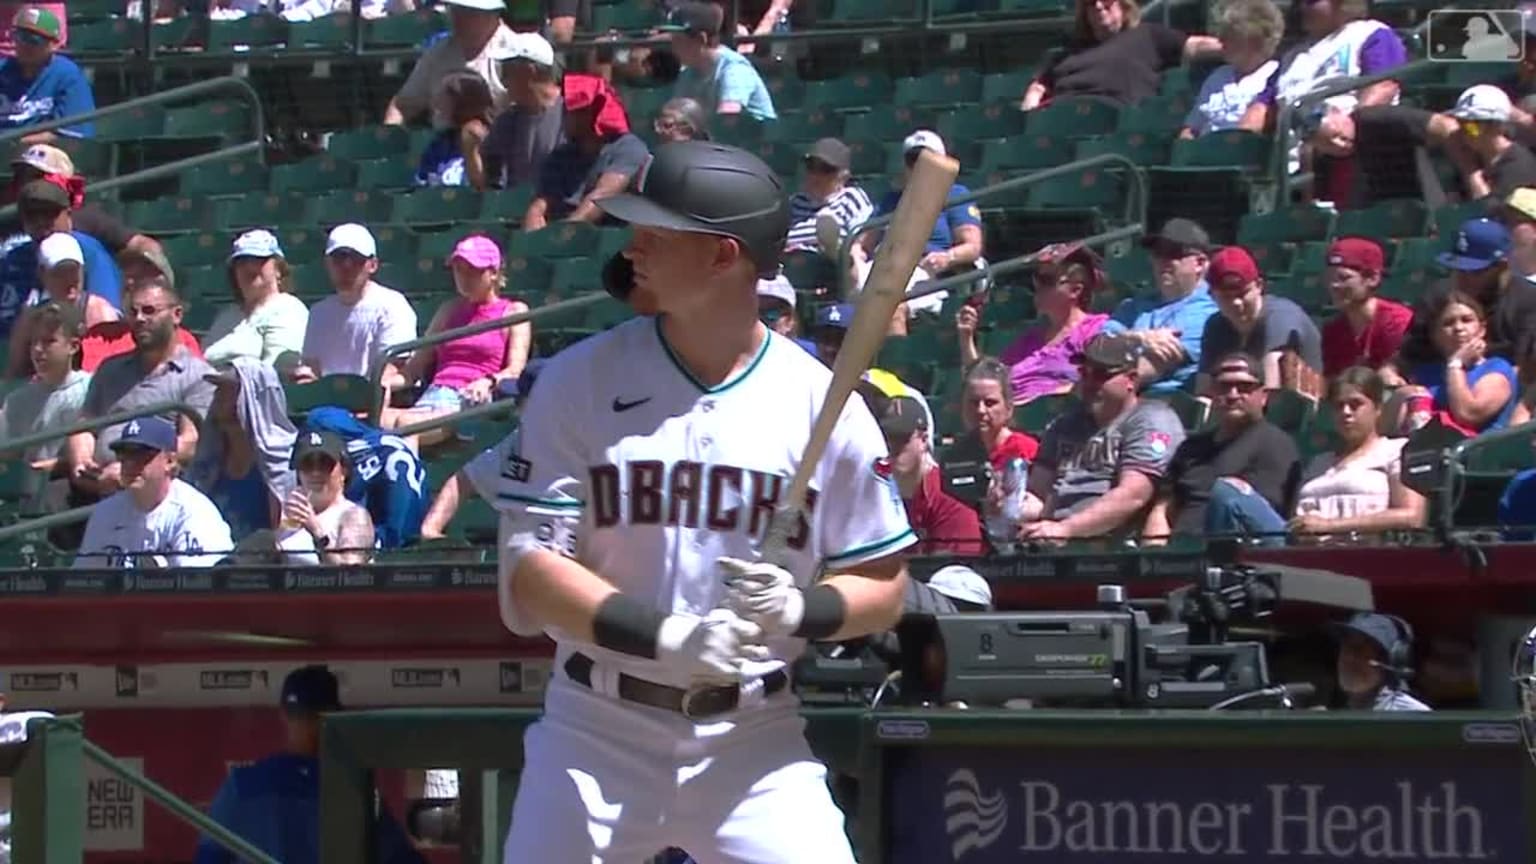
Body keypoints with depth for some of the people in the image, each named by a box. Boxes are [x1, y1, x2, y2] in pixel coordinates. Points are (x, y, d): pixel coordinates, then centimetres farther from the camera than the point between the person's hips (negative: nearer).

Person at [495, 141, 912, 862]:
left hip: (752, 741, 0)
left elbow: (883, 587, 5)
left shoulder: (822, 403, -2)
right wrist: (665, 636, -23)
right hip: (598, 731, 0)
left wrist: (799, 610, -18)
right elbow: (529, 572, -8)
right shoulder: (579, 382, -3)